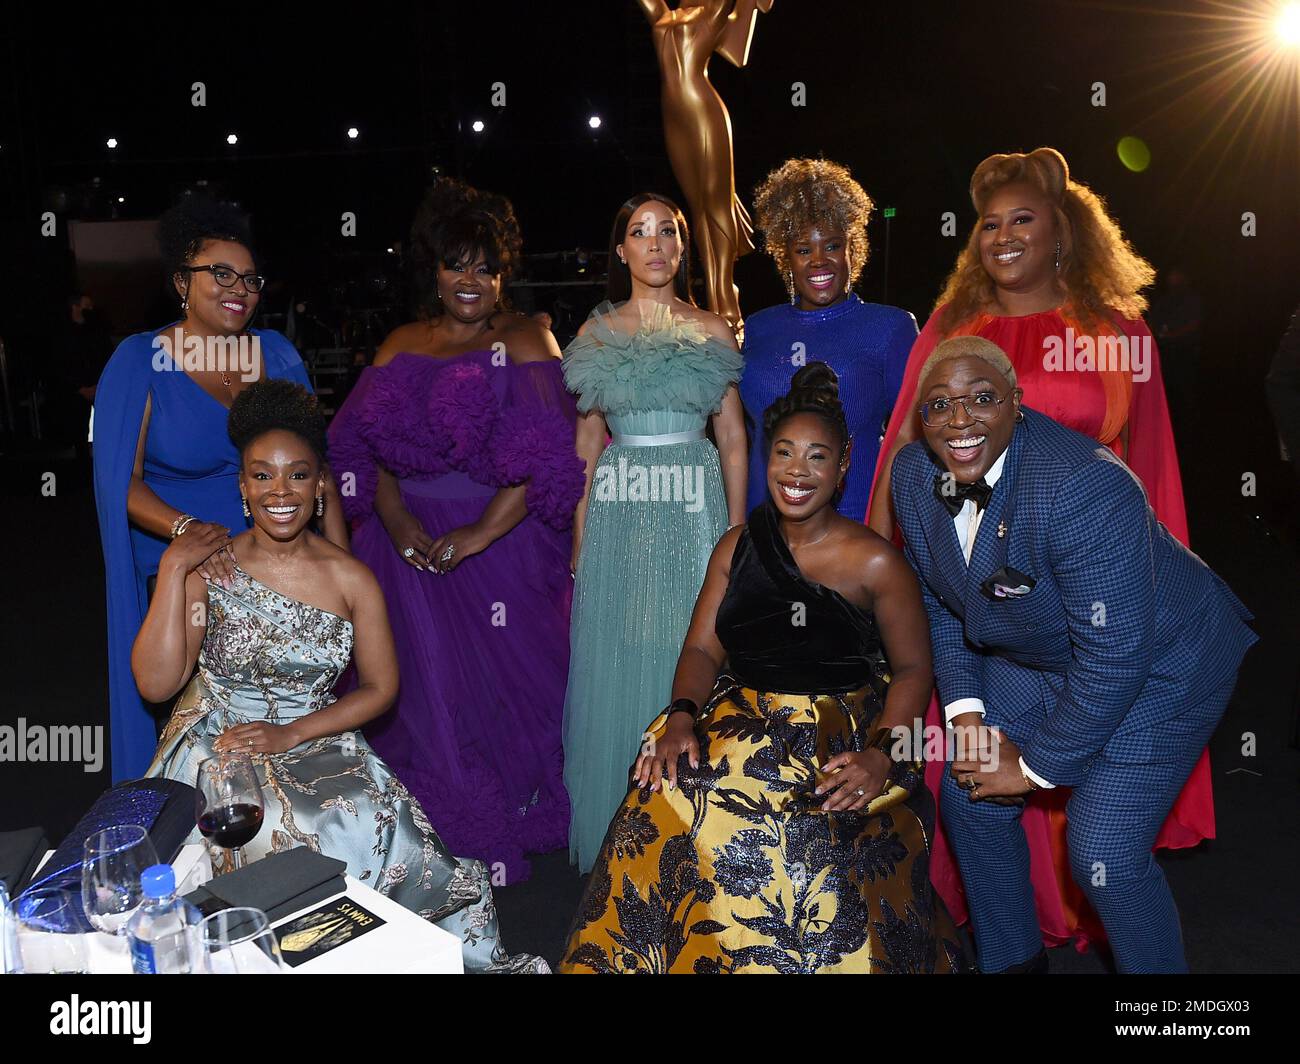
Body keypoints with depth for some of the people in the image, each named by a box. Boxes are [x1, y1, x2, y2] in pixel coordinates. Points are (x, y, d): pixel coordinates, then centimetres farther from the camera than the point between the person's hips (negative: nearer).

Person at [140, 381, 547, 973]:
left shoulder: (350, 579, 0)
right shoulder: (207, 569, -2)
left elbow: (380, 688, 3)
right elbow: (156, 683, -10)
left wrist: (290, 734, -9)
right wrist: (172, 570, -14)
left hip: (317, 743, 2)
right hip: (215, 748, -1)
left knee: (371, 823, -26)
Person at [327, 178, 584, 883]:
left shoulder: (526, 342, 0)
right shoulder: (402, 346, 13)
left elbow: (541, 457, -12)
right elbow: (365, 443, 5)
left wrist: (482, 531, -20)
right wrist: (395, 519, -12)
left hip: (503, 543, -3)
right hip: (411, 546, 4)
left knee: (504, 686, 0)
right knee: (427, 688, 5)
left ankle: (509, 838, 19)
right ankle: (442, 846, 21)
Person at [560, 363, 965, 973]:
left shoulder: (874, 563, -3)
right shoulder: (738, 547, 8)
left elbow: (913, 668, 1)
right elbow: (702, 648, 6)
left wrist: (882, 755, -14)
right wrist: (682, 717, -13)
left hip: (842, 735, -3)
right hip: (743, 727, 3)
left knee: (818, 845, -28)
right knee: (668, 808, -20)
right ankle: (672, 953, 3)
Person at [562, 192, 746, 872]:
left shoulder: (711, 331, 6)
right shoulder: (597, 334, 8)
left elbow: (733, 438, 7)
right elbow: (588, 442, 11)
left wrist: (736, 529, 1)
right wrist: (579, 535, 6)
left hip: (694, 513, -1)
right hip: (617, 515, 1)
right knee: (617, 669, 5)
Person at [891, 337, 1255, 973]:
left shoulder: (1081, 487, -34)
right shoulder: (913, 474, -12)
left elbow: (1115, 658, -30)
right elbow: (940, 601, 3)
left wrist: (1038, 769, -20)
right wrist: (966, 712, -6)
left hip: (1157, 661, -7)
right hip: (1033, 655, 7)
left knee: (1104, 858, -13)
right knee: (967, 796, 8)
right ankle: (1012, 961, 33)